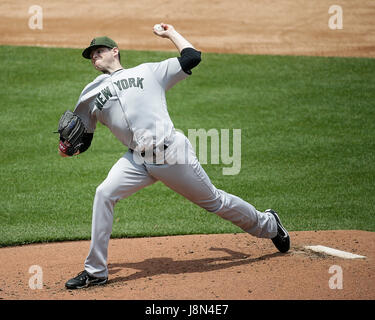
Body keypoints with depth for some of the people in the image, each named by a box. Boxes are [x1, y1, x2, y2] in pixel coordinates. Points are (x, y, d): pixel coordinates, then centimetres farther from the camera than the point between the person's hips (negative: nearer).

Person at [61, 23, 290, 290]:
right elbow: (83, 140, 17)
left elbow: (192, 57, 9)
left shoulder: (148, 72, 10)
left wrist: (170, 33, 19)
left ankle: (268, 224, 34)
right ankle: (96, 272, -13)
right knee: (104, 194, -20)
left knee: (214, 201, 8)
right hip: (137, 160, 3)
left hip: (173, 153, -2)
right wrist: (69, 148, -4)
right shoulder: (90, 95, 17)